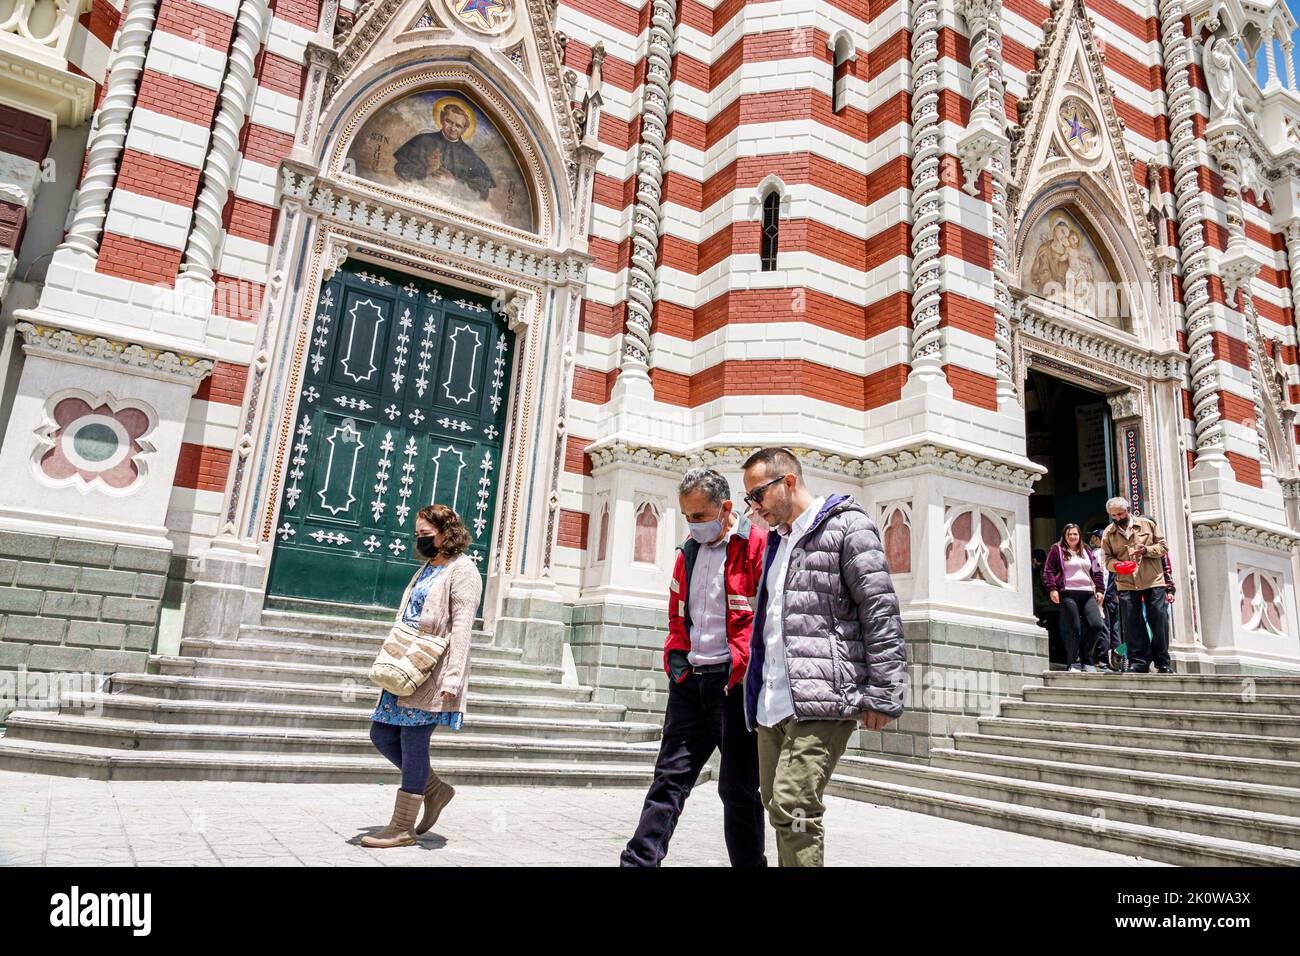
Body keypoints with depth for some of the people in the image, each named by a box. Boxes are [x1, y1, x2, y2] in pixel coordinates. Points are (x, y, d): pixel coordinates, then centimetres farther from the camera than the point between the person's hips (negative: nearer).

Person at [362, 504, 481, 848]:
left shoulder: (462, 570, -9)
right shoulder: (427, 568, 18)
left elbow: (461, 629, -17)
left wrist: (452, 680, -23)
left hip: (432, 675, -9)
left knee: (413, 743, -3)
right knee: (381, 735, 9)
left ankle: (403, 828, 10)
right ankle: (434, 789, 23)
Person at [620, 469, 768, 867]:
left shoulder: (758, 546, -8)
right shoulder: (688, 552, 14)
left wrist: (739, 662, -16)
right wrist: (675, 655, 11)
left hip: (736, 683, -6)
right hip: (689, 680, 6)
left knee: (737, 787, 6)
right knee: (669, 775, 7)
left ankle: (748, 860, 22)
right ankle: (639, 860, 10)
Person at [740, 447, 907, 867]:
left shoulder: (846, 526, -3)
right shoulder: (777, 541, 22)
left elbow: (881, 613, -10)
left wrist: (882, 694, -14)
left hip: (823, 698, -8)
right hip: (772, 703, 8)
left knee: (793, 806, -14)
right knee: (778, 809, 10)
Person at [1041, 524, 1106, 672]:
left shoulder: (1087, 552, 22)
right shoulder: (1057, 550, 7)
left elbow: (1096, 572, 25)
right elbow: (1048, 570, 1)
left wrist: (1100, 590, 14)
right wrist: (1052, 589, -10)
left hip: (1088, 594, 5)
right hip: (1068, 594, -4)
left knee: (1096, 625, -10)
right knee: (1074, 629, -8)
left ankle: (1087, 660, 6)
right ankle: (1073, 663, 2)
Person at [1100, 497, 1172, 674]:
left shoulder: (1147, 524, 7)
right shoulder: (1108, 533, 7)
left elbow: (1163, 546, 8)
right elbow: (1107, 558, 7)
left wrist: (1146, 550, -11)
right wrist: (1116, 564, -15)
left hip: (1153, 581, 0)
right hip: (1126, 584, 1)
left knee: (1159, 620, -1)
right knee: (1132, 623, -1)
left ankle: (1162, 662, 11)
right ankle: (1138, 662, 6)